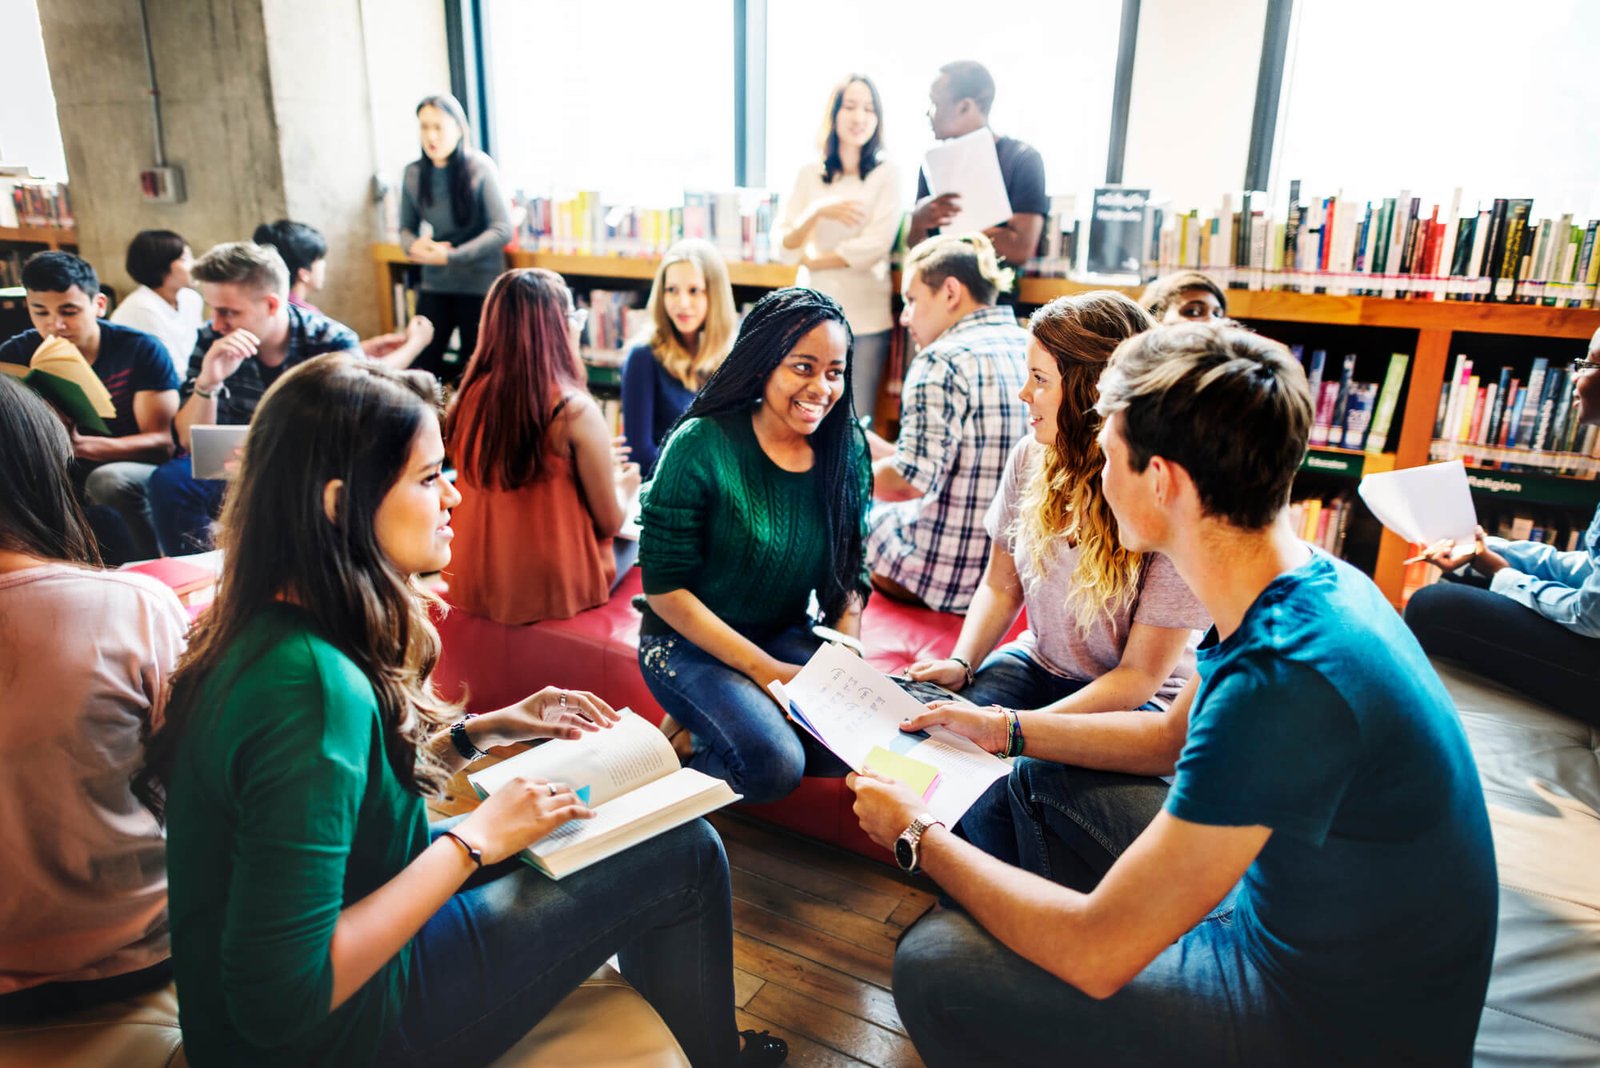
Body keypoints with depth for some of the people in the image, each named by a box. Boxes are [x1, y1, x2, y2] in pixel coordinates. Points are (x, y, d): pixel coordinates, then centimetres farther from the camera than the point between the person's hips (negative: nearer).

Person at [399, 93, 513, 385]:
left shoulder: (480, 168, -10)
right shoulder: (414, 173, 2)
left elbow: (503, 229, -14)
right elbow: (406, 228, 11)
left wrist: (450, 256, -19)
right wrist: (414, 245, -13)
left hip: (479, 284, -4)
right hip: (434, 284, 4)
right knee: (419, 367, 2)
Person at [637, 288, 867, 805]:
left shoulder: (846, 450, -3)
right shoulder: (702, 446, -18)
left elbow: (849, 572, 7)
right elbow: (665, 588, -17)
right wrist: (766, 670, -21)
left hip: (787, 635, 6)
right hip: (688, 641, -5)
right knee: (773, 763, -28)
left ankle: (704, 728, 1)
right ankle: (685, 744, 4)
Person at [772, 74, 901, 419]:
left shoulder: (887, 174, 2)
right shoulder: (809, 174, 7)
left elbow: (873, 246, -9)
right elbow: (783, 247, 1)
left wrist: (810, 260, -3)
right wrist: (818, 210, -15)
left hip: (865, 319, -2)